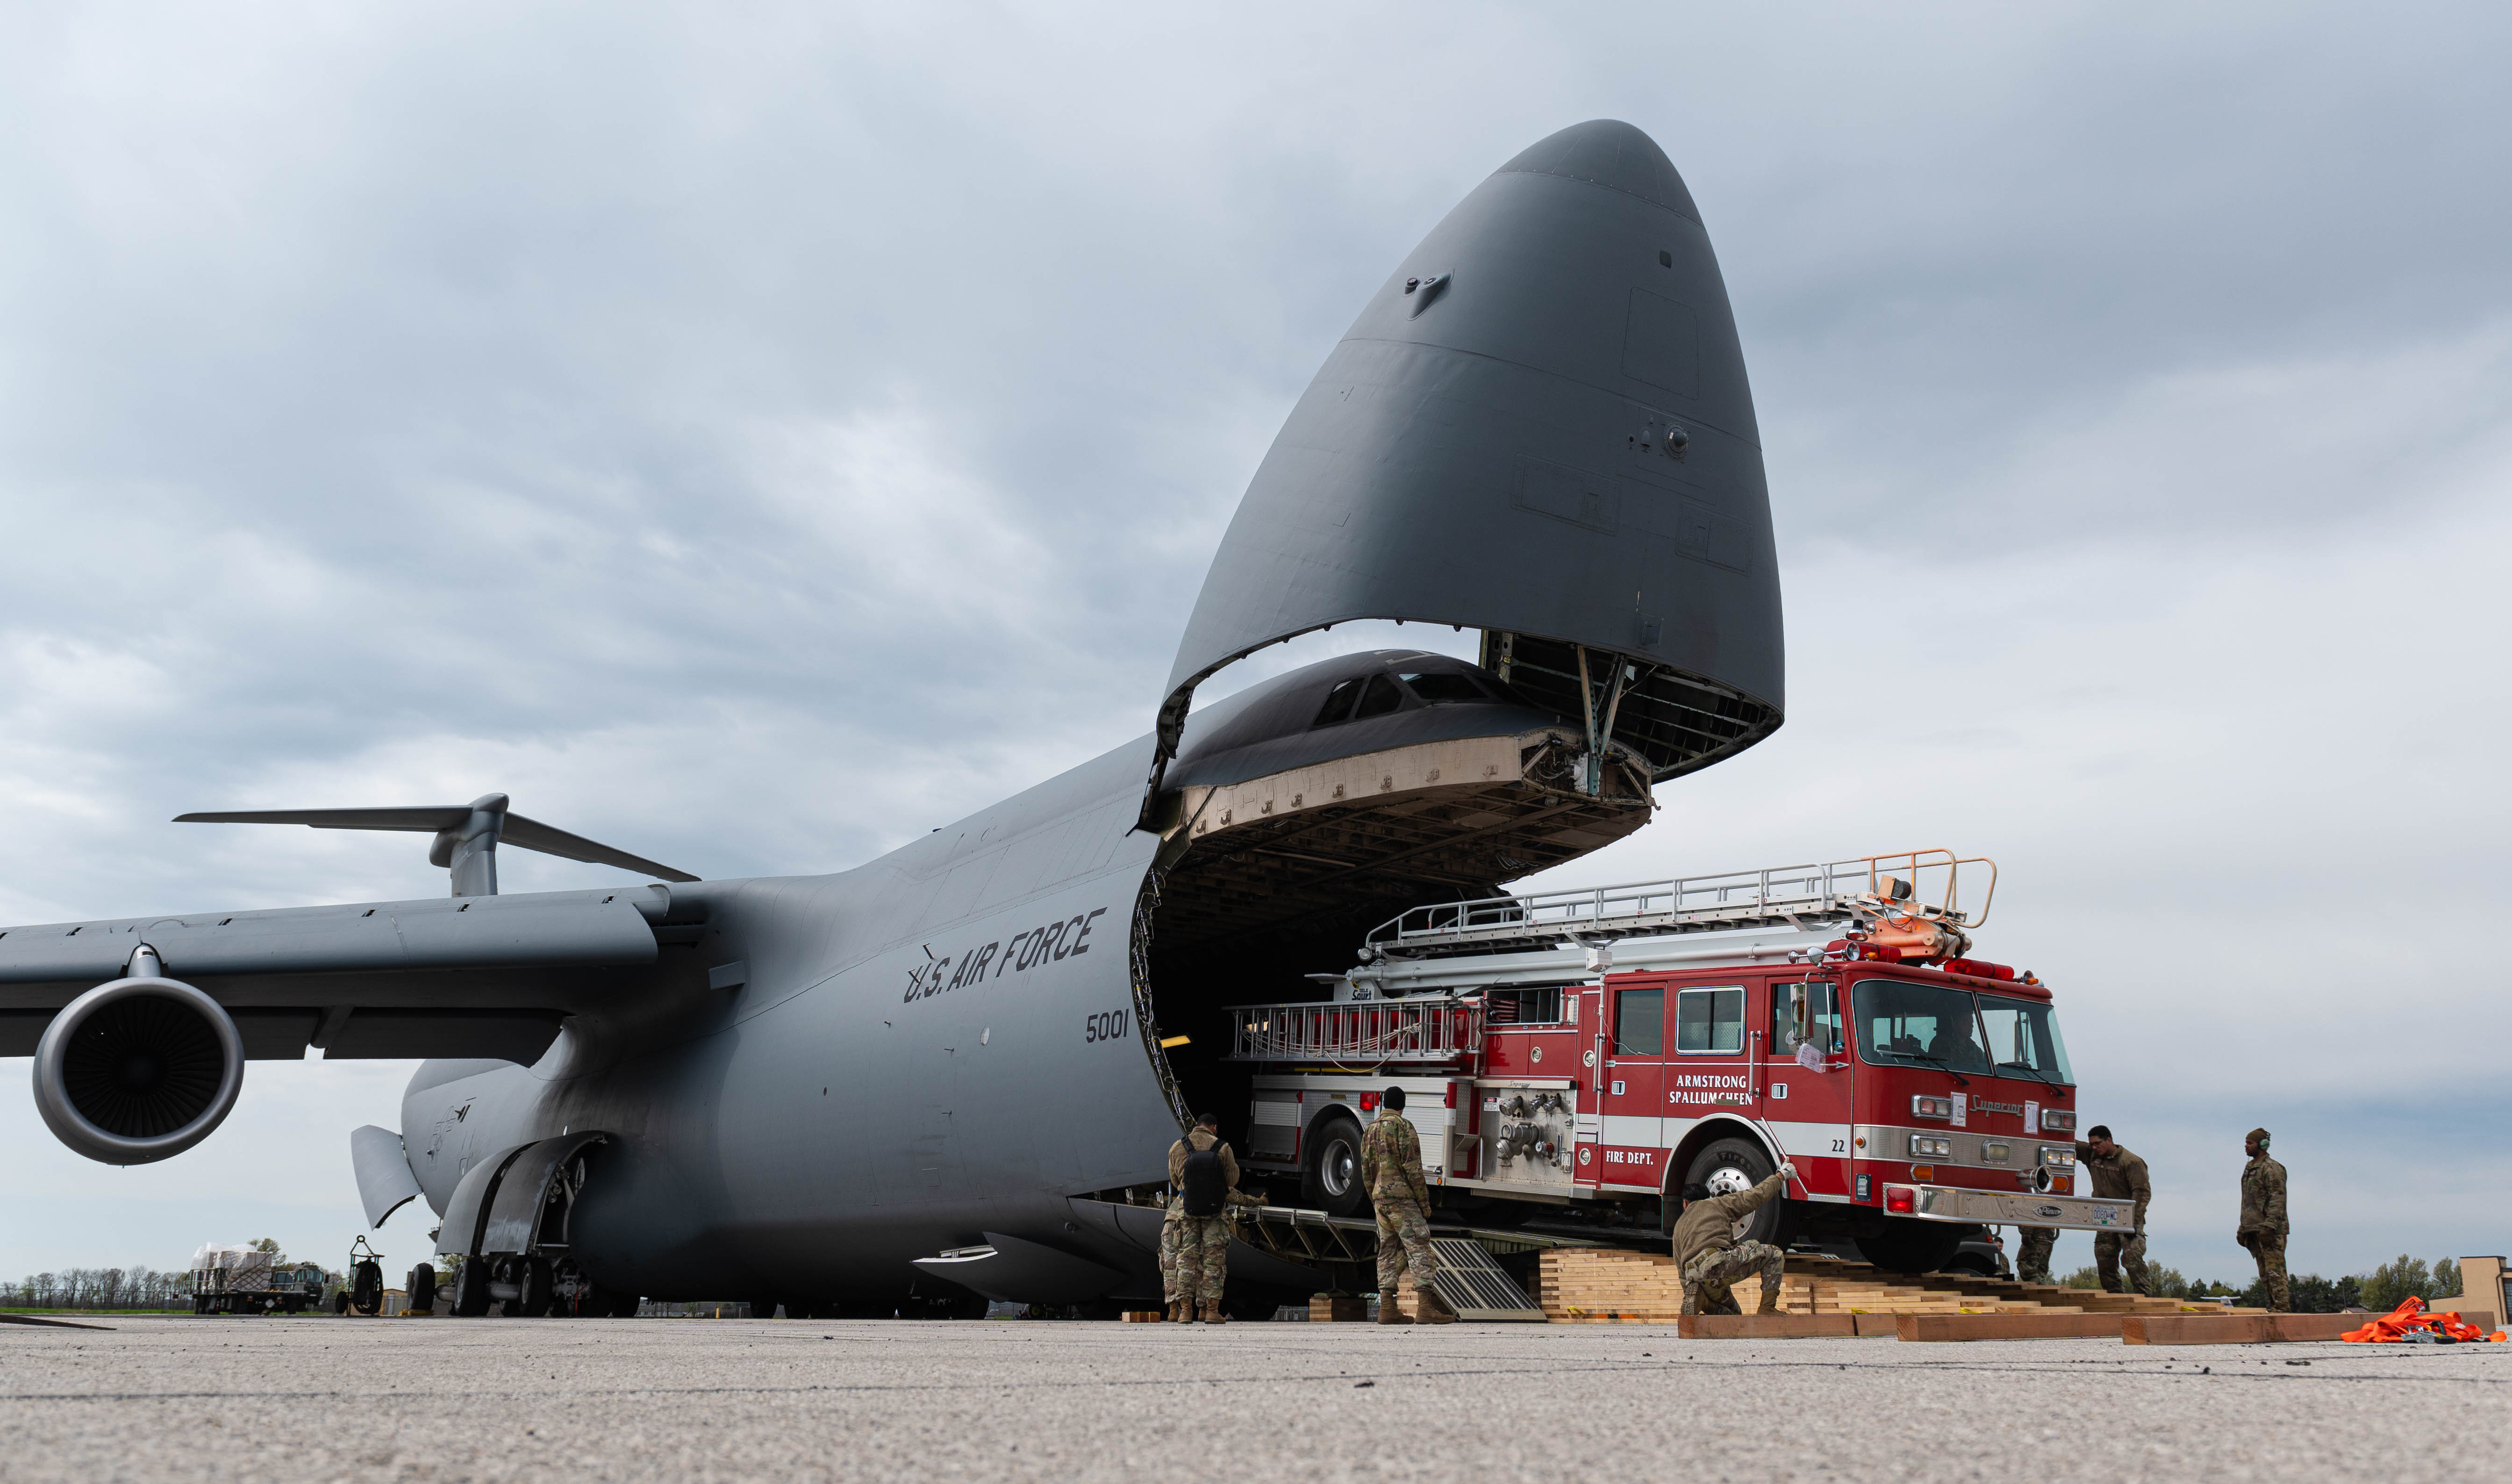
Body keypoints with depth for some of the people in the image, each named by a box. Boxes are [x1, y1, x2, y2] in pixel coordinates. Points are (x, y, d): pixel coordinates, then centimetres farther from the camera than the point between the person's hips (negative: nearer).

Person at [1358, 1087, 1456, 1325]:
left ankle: (1387, 1308, 6)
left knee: (1389, 1252, 10)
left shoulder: (1370, 1131, 14)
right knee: (1419, 1250, -9)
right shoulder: (1403, 1127, -8)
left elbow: (1367, 1174, 16)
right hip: (1403, 1198, -7)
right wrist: (1425, 1205, -10)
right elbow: (1413, 1169, -13)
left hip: (1380, 1198, 7)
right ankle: (1426, 1308, -17)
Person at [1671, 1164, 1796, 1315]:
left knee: (1733, 1313, 26)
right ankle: (1767, 1309, -1)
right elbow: (1755, 1196, 22)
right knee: (1773, 1254, 14)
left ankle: (1697, 1296, -3)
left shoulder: (1679, 1226, 34)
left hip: (1694, 1279, 5)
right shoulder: (1716, 1204, 22)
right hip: (1718, 1262, -5)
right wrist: (1780, 1176, 38)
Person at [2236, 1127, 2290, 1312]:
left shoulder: (2271, 1168, -8)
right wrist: (2243, 1227, 21)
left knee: (2275, 1272, -12)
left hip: (2270, 1230, -9)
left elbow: (2278, 1199, -17)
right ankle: (2274, 1308, 11)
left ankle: (2283, 1310, -13)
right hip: (2254, 1230, 9)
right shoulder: (2249, 1169, 21)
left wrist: (2269, 1225, -24)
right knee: (2265, 1275, 9)